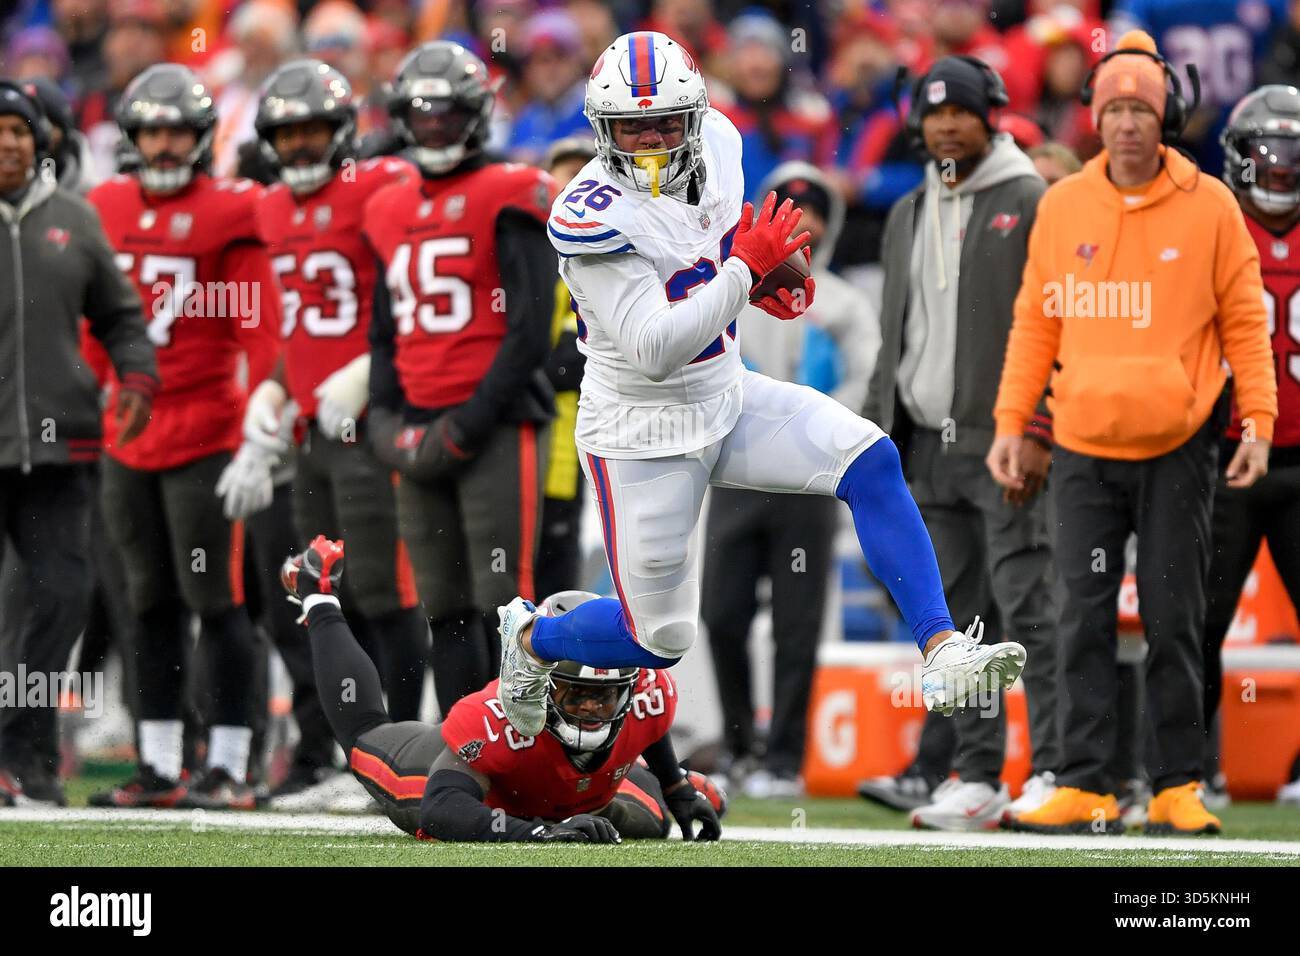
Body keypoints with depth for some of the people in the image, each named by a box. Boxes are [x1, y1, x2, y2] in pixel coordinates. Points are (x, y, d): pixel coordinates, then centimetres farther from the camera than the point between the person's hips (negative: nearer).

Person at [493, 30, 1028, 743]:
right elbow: (654, 351, -31)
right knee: (659, 642, 3)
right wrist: (746, 268, -30)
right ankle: (532, 638, 34)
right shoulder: (593, 216, -27)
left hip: (728, 400, 6)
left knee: (871, 463, -17)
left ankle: (943, 654, -16)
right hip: (644, 437, -6)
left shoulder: (716, 144, -5)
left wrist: (769, 279, -1)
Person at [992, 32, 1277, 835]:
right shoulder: (1063, 207, 5)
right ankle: (1086, 786, 1)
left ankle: (1177, 787, 8)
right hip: (1084, 448, 2)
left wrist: (1259, 422, -6)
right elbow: (1036, 323, 10)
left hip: (1178, 448, -2)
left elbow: (1244, 321, 2)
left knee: (1175, 621, 2)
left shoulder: (1208, 206, -2)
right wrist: (1011, 422, 4)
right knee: (1086, 619, -1)